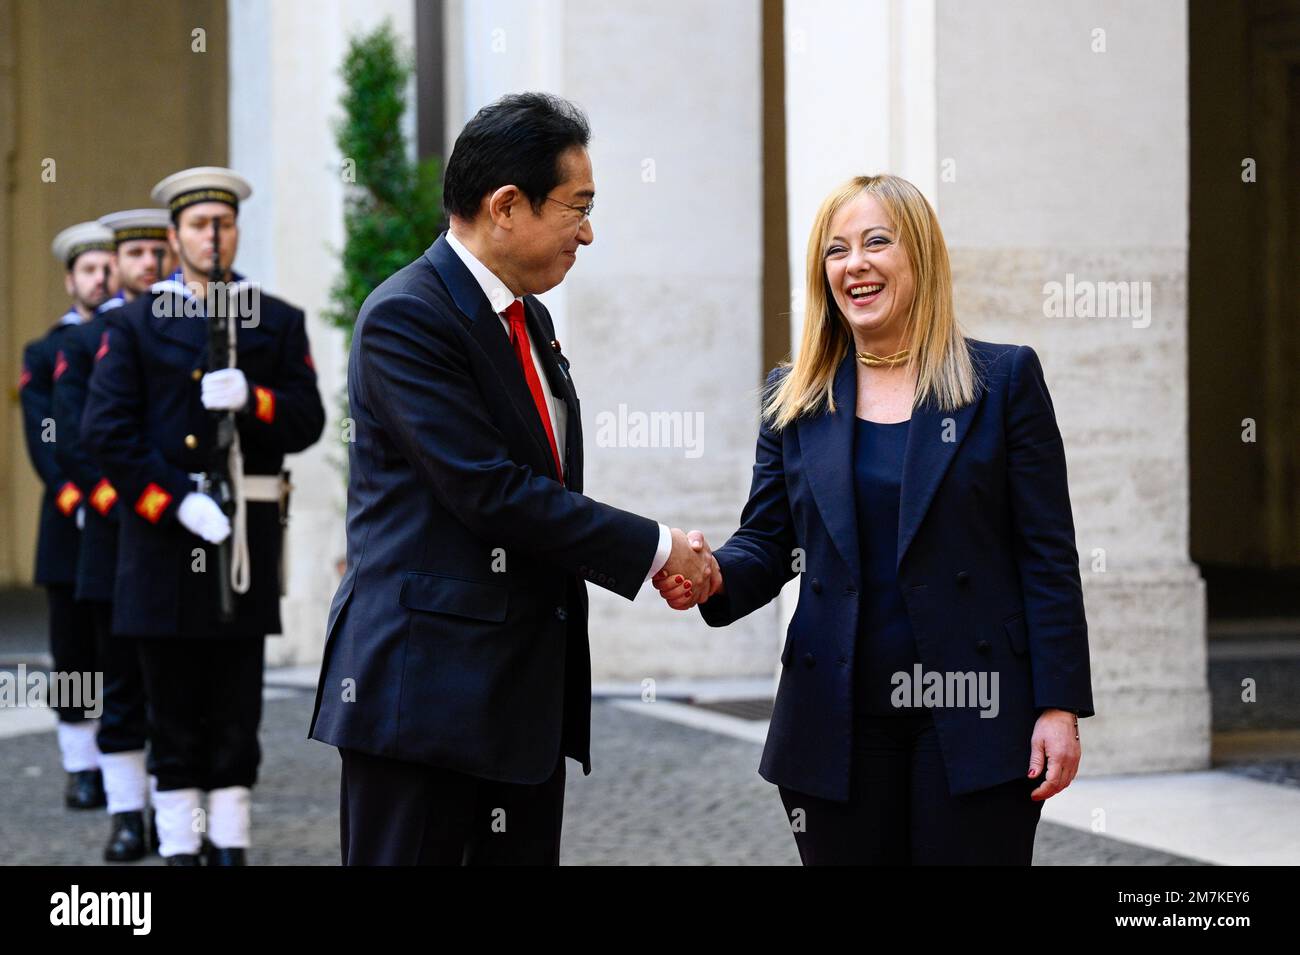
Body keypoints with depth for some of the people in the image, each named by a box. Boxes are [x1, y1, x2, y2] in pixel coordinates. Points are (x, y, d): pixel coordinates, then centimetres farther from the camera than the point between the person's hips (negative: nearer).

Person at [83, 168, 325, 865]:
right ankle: (179, 847, 9)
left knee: (237, 708, 5)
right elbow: (105, 429, -5)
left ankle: (230, 845, 11)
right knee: (173, 709, 3)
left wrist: (251, 400, -17)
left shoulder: (279, 323, 11)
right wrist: (178, 504, -14)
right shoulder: (135, 324, 5)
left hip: (248, 530, 2)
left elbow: (307, 421, 4)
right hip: (163, 530, -1)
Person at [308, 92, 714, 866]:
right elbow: (489, 491, -20)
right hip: (424, 686, -9)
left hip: (528, 687, 9)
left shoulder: (530, 317, 17)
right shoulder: (405, 317, -13)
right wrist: (652, 547, -13)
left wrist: (658, 562, 4)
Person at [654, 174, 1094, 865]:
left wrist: (1059, 706, -7)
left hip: (972, 716, -3)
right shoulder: (794, 397, 11)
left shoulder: (1004, 379, 2)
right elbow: (767, 541, 10)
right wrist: (715, 577, -13)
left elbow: (1048, 556, -1)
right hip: (839, 724, 3)